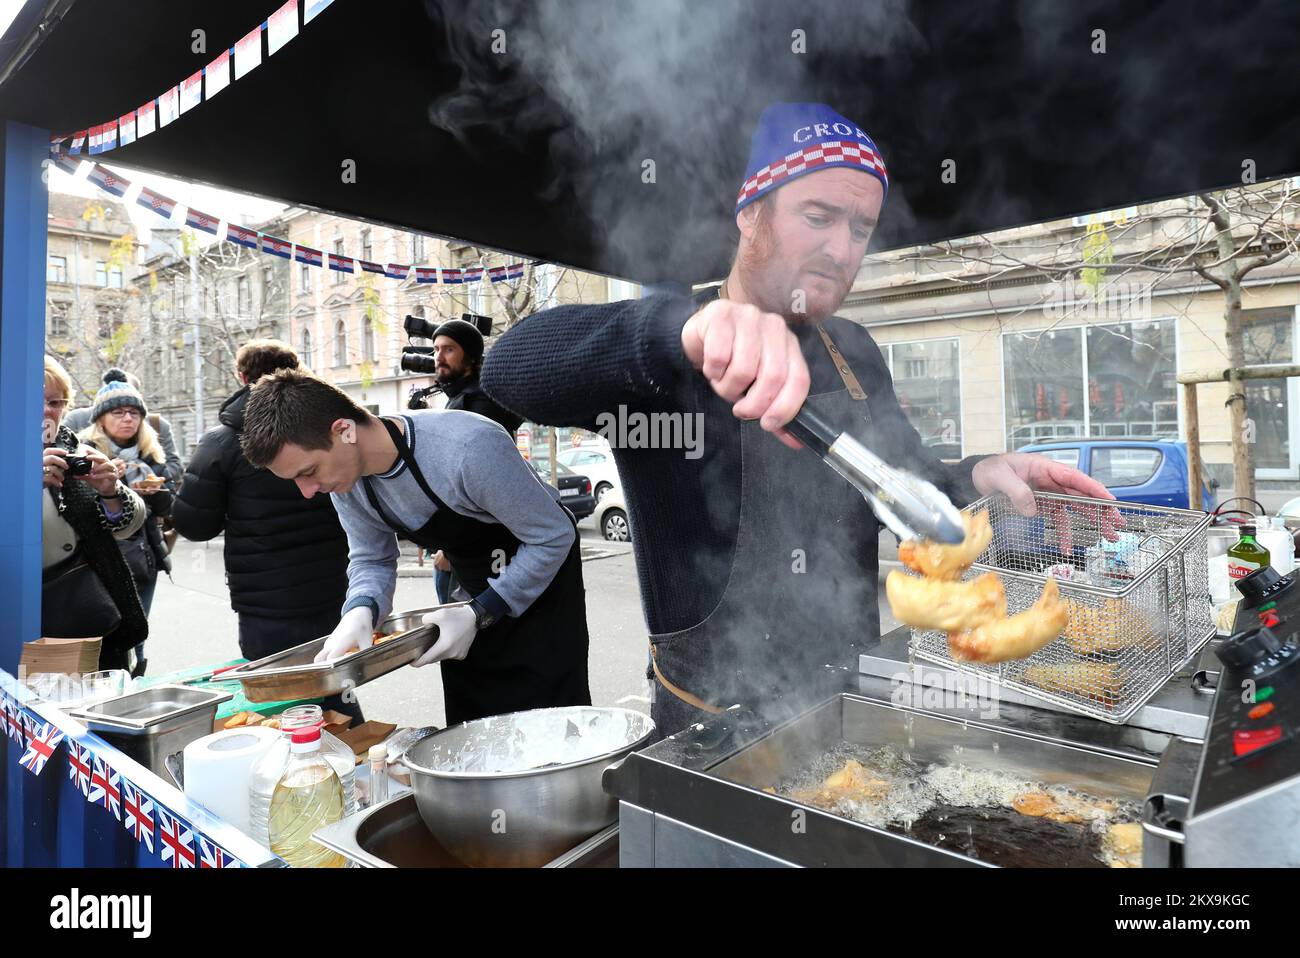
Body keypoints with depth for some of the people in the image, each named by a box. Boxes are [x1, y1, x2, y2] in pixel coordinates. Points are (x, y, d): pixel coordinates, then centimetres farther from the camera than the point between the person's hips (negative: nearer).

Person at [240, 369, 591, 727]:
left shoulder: (468, 448, -35)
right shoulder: (345, 481, -12)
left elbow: (554, 537, -26)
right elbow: (371, 560, 2)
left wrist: (479, 615, -27)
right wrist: (360, 611, -21)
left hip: (544, 577, -6)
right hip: (473, 594, 6)